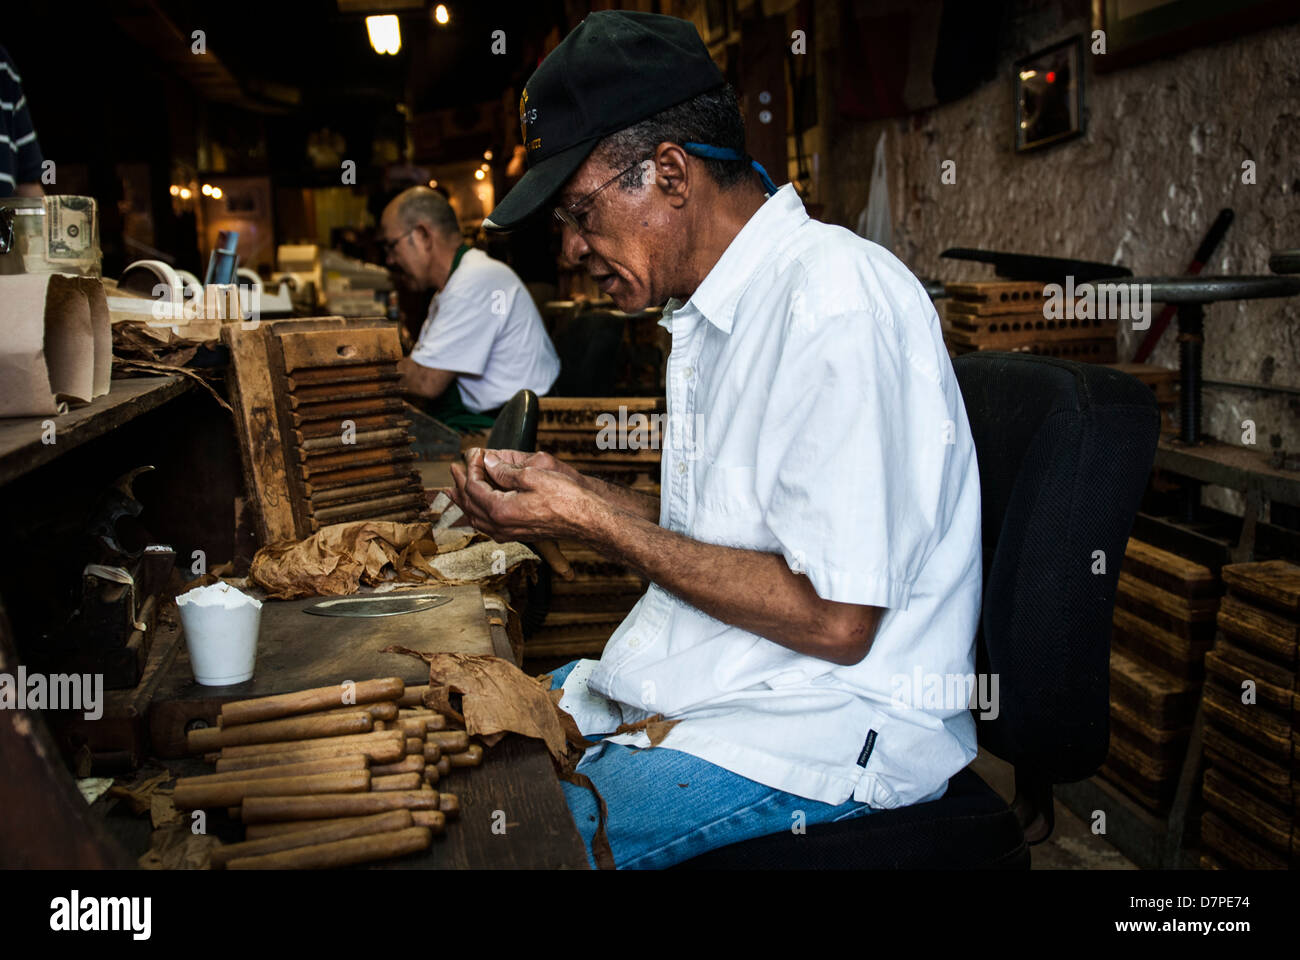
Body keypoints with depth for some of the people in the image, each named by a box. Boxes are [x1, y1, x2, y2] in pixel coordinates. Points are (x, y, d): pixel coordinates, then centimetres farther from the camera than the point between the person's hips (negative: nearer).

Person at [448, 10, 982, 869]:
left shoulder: (835, 299, -21)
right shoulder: (711, 309, 11)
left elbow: (835, 619, -24)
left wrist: (594, 524, -18)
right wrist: (569, 489, 6)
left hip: (833, 719, -9)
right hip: (701, 678, 9)